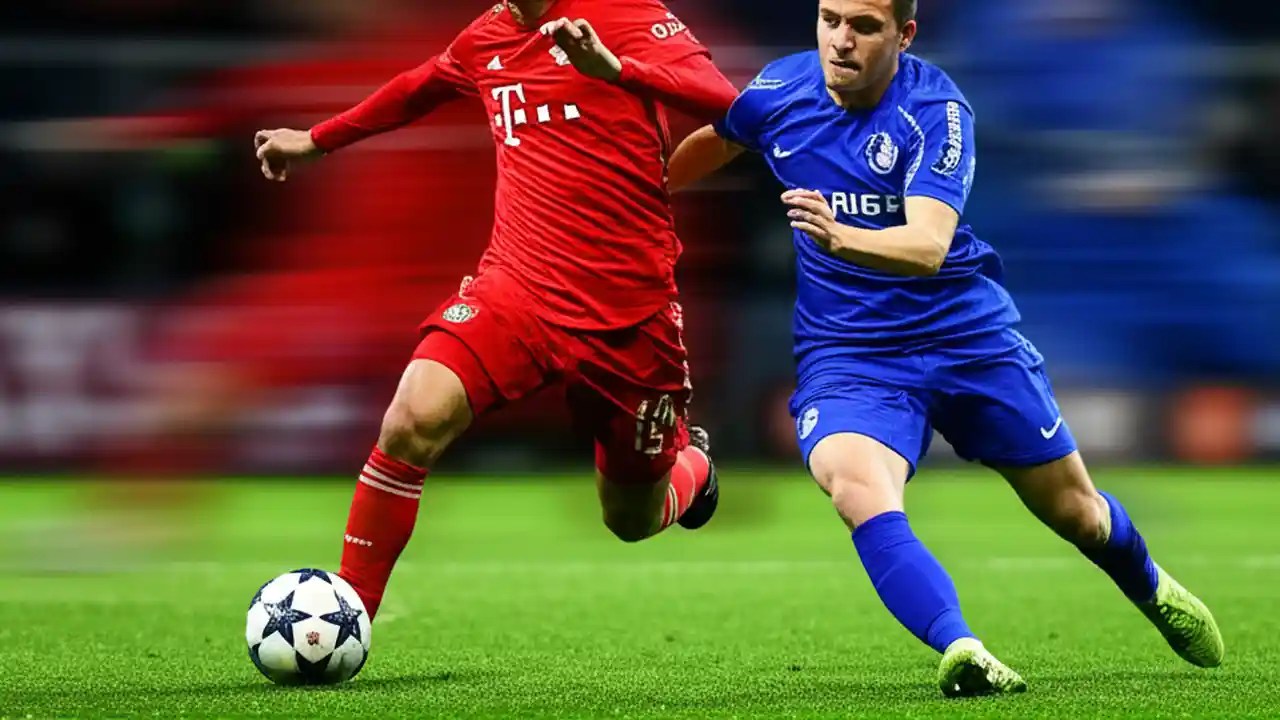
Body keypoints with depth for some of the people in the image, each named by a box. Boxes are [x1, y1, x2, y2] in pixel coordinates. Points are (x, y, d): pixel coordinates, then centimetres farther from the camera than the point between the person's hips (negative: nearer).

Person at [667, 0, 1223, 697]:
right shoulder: (779, 91, -6)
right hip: (844, 353, 2)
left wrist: (838, 235, -51)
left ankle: (1152, 588, 48)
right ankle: (960, 651, -43)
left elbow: (928, 245, -34)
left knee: (1073, 510, 14)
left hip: (968, 336, -1)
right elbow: (709, 145, 19)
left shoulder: (936, 109, -19)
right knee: (858, 488, -33)